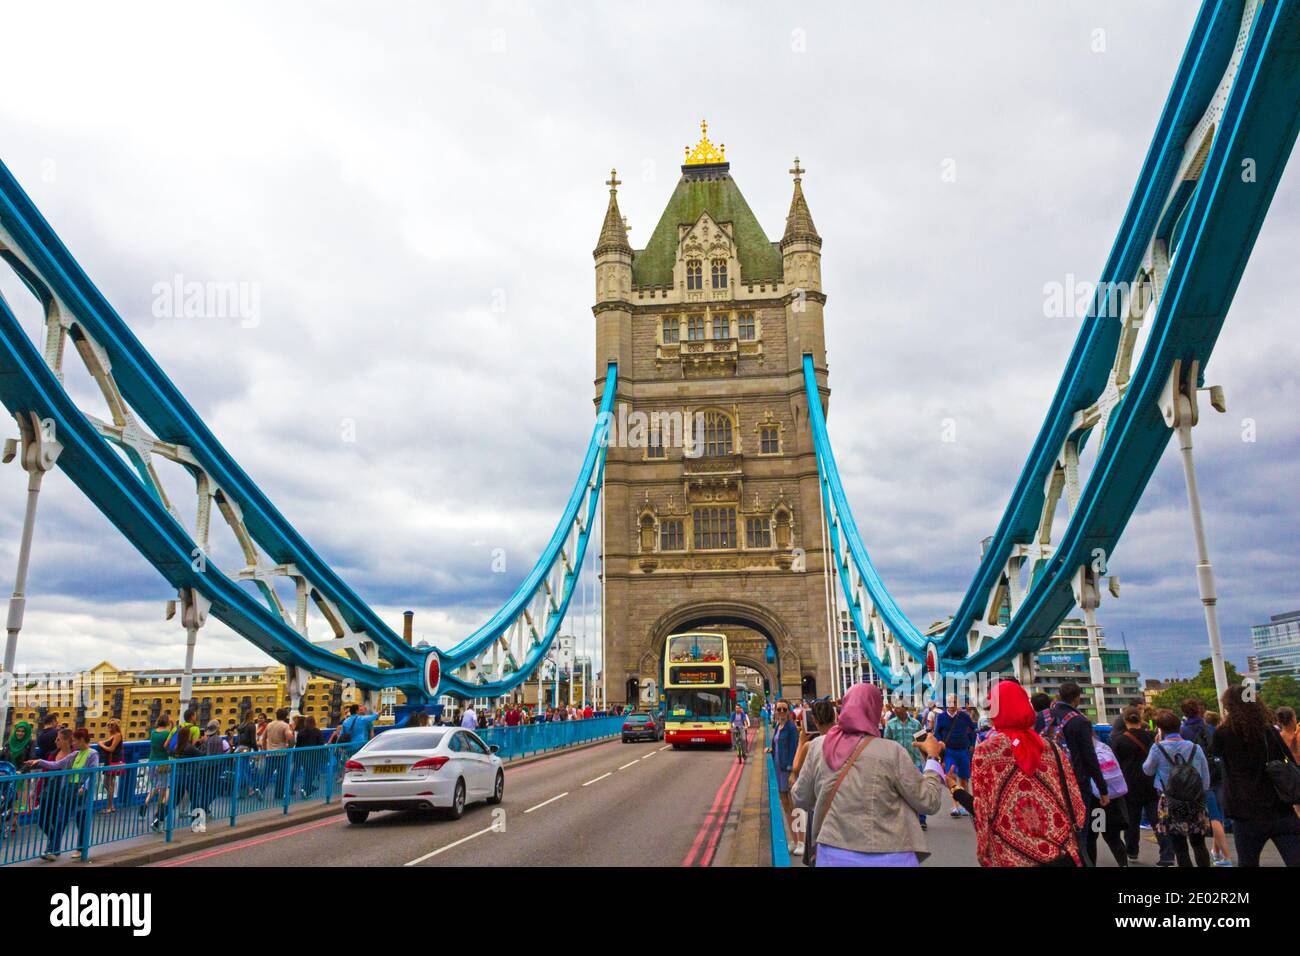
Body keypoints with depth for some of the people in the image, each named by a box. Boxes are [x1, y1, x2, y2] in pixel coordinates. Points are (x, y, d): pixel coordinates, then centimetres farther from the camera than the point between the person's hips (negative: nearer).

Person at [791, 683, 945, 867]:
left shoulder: (819, 746, -3)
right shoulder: (891, 752, -12)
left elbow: (800, 800, 7)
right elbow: (929, 802, -5)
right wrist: (933, 757, 7)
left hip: (833, 855, 2)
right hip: (886, 858, -2)